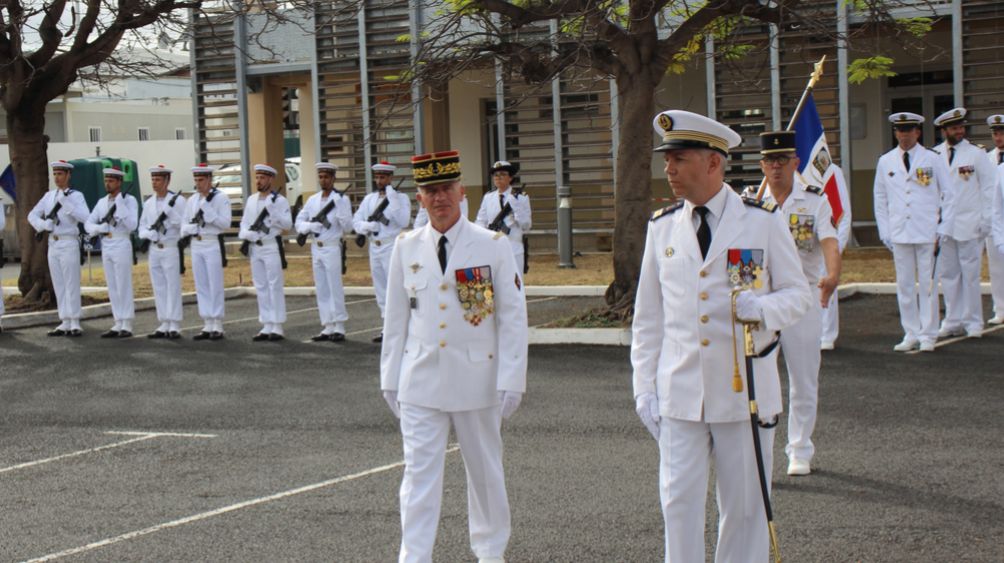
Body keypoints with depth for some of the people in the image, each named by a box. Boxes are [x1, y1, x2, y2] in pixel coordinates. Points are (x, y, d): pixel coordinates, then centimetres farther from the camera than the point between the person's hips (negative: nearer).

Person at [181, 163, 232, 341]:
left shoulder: (221, 198, -4)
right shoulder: (192, 200, 13)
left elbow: (225, 223, -12)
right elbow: (184, 225, 13)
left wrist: (206, 209, -17)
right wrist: (192, 226, -9)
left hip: (213, 244, -6)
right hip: (196, 245, 6)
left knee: (215, 286, -5)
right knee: (201, 287, 7)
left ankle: (218, 327, -1)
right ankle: (207, 326, 12)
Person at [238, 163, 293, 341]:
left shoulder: (279, 200, -5)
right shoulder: (251, 200, 13)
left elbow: (287, 224, -12)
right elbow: (244, 223, 13)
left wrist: (271, 210, -21)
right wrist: (247, 234, -8)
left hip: (272, 247, -6)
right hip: (255, 247, 6)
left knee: (275, 287, -6)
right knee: (261, 288, 8)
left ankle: (277, 328, -4)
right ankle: (266, 327, 13)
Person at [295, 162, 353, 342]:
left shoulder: (341, 199, -4)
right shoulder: (313, 200, 12)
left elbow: (348, 227, -10)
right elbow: (299, 222, 12)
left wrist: (339, 209, -23)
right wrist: (310, 226, -8)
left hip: (332, 248, -6)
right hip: (316, 248, 6)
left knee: (335, 288, -6)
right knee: (321, 290, 8)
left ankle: (339, 328, -2)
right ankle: (327, 328, 13)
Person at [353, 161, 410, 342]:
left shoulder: (401, 198, -2)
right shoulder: (369, 199, 13)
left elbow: (403, 221, -16)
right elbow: (356, 220, 10)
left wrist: (392, 199, -20)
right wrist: (366, 226, -11)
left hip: (392, 247, -6)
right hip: (374, 247, 6)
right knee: (381, 290, 10)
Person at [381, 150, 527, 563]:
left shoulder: (493, 246, -5)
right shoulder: (406, 248, 3)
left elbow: (513, 317, -5)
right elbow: (396, 318, 9)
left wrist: (511, 381, -10)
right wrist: (390, 379, 7)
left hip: (476, 380, -1)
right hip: (420, 382, 1)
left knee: (485, 471, 13)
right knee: (419, 475, -4)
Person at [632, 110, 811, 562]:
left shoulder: (763, 221, -2)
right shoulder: (662, 227, 7)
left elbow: (798, 293, 2)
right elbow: (648, 316, 11)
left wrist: (763, 309, -21)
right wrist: (644, 388, 6)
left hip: (745, 391, -2)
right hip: (680, 394, 2)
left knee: (745, 506, 7)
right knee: (679, 504, -1)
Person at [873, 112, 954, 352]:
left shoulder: (933, 160, 2)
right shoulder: (885, 162, 8)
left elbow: (948, 196, 5)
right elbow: (880, 199, 12)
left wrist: (943, 229, -2)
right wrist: (885, 233, 7)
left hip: (927, 233, -2)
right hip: (899, 234, 2)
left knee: (928, 285, 0)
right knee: (905, 285, 4)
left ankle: (928, 336, 6)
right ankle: (911, 334, 11)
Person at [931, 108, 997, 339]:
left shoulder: (976, 154, 1)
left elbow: (989, 188, 2)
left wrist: (986, 222, -4)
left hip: (969, 224, -2)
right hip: (943, 225, 2)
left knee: (970, 274, -1)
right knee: (948, 274, 5)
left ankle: (973, 323, 6)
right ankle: (953, 322, 12)